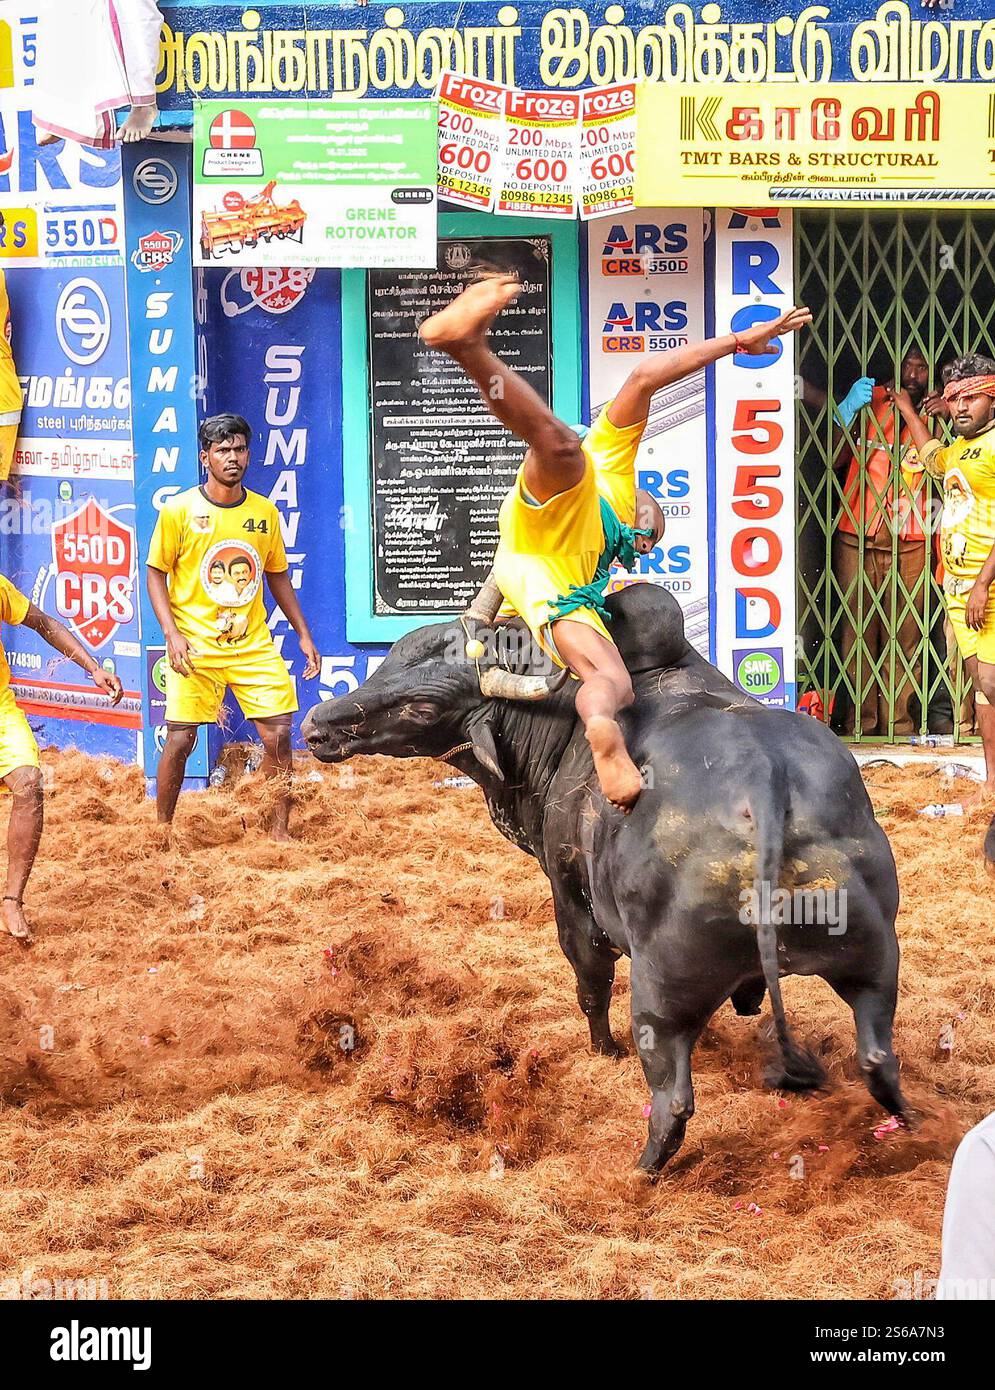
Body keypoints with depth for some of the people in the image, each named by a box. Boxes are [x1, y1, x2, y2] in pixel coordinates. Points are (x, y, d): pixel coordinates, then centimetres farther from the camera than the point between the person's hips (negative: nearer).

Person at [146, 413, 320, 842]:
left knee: (279, 733, -4)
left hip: (254, 643, 3)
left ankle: (279, 831, 7)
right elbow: (156, 575, 0)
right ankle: (162, 833, 11)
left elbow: (278, 577, 17)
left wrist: (303, 634, 13)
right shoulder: (179, 510, -4)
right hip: (195, 644, -3)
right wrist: (172, 634, -12)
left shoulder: (264, 512, 7)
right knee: (180, 739, -4)